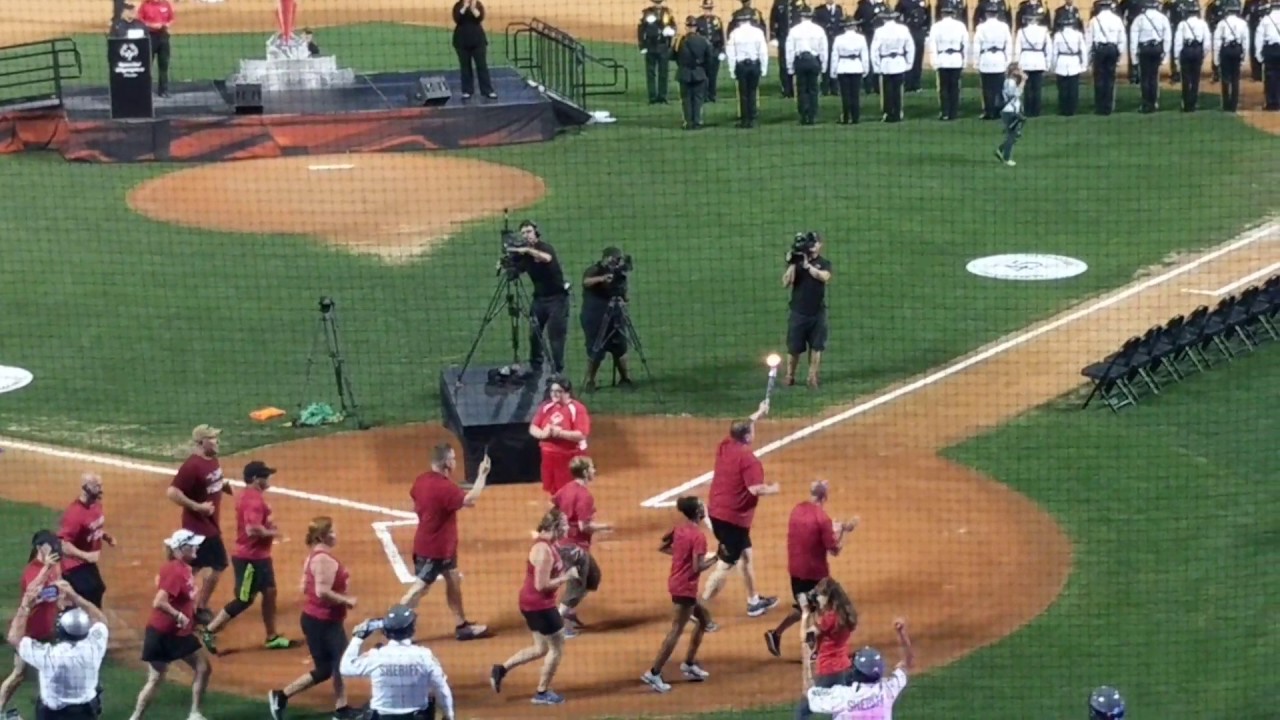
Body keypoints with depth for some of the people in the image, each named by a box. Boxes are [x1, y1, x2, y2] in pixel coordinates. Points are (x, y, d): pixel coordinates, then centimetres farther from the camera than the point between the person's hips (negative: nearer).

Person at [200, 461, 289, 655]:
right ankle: (209, 632, 5)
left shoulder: (251, 496, 11)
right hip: (249, 558, -11)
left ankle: (272, 637, 24)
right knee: (243, 600, -3)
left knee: (269, 593, 15)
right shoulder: (253, 499, -23)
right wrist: (272, 532, -16)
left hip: (260, 556, 11)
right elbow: (252, 529, -32)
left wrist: (269, 526, 8)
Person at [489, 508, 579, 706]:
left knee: (541, 649, 19)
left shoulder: (546, 543, 7)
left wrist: (565, 571, 5)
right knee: (557, 647, 4)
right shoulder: (544, 550, -24)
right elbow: (542, 585, -26)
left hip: (533, 603, 10)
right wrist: (567, 577, -18)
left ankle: (501, 670, 20)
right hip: (539, 604, -10)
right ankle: (542, 693, 15)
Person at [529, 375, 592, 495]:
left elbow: (581, 435, -21)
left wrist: (559, 433, -30)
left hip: (570, 458, -6)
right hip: (549, 456, 6)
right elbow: (532, 428, 3)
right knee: (553, 492, 16)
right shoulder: (546, 407, 4)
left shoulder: (577, 409, -13)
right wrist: (543, 433, -19)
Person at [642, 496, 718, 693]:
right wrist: (714, 558, -9)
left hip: (676, 582, 9)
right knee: (676, 632, -4)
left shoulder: (679, 528, 4)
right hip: (686, 587, -9)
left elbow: (662, 547, 13)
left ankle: (689, 664, 26)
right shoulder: (698, 536, -20)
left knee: (704, 618, 23)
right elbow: (697, 567, -23)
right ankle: (653, 673, -4)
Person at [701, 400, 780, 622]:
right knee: (725, 565, -4)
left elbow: (741, 428, 23)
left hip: (716, 511, 9)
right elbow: (755, 489, -26)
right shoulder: (749, 459, -21)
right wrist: (773, 489, -6)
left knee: (747, 554, 25)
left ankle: (754, 601, 38)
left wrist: (758, 413, 33)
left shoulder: (724, 446, 2)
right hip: (734, 517, -9)